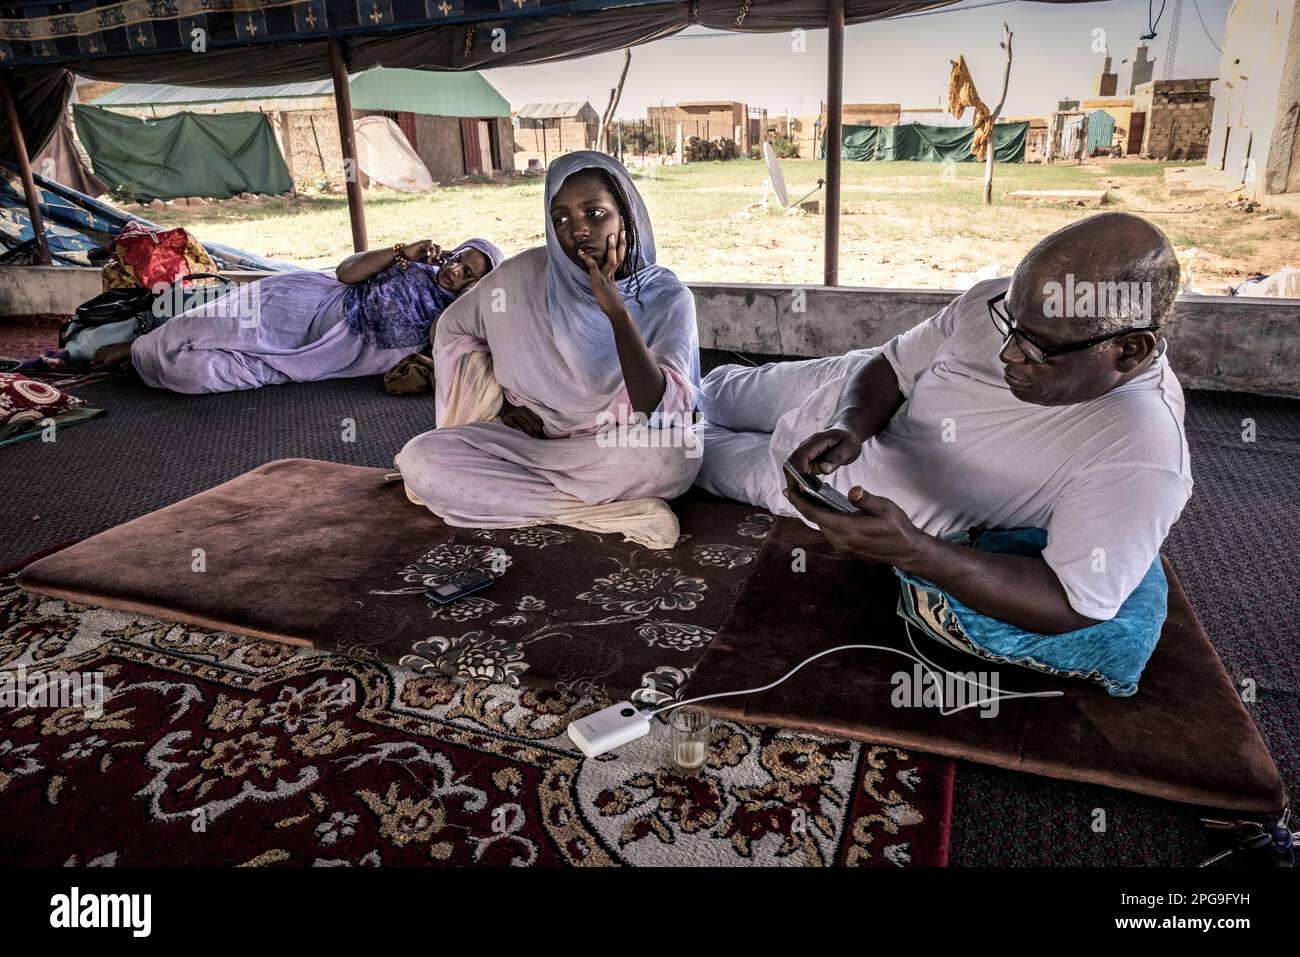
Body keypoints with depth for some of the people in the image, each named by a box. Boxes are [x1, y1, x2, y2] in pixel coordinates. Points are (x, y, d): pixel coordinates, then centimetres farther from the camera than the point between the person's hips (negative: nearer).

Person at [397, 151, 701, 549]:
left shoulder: (667, 297, -13)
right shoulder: (525, 275, -9)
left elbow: (660, 410, -26)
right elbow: (453, 328, 10)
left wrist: (616, 310, -30)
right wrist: (501, 402, -2)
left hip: (616, 450, -3)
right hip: (529, 437, 3)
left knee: (675, 451, -36)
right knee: (420, 458, -22)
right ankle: (608, 509, -21)